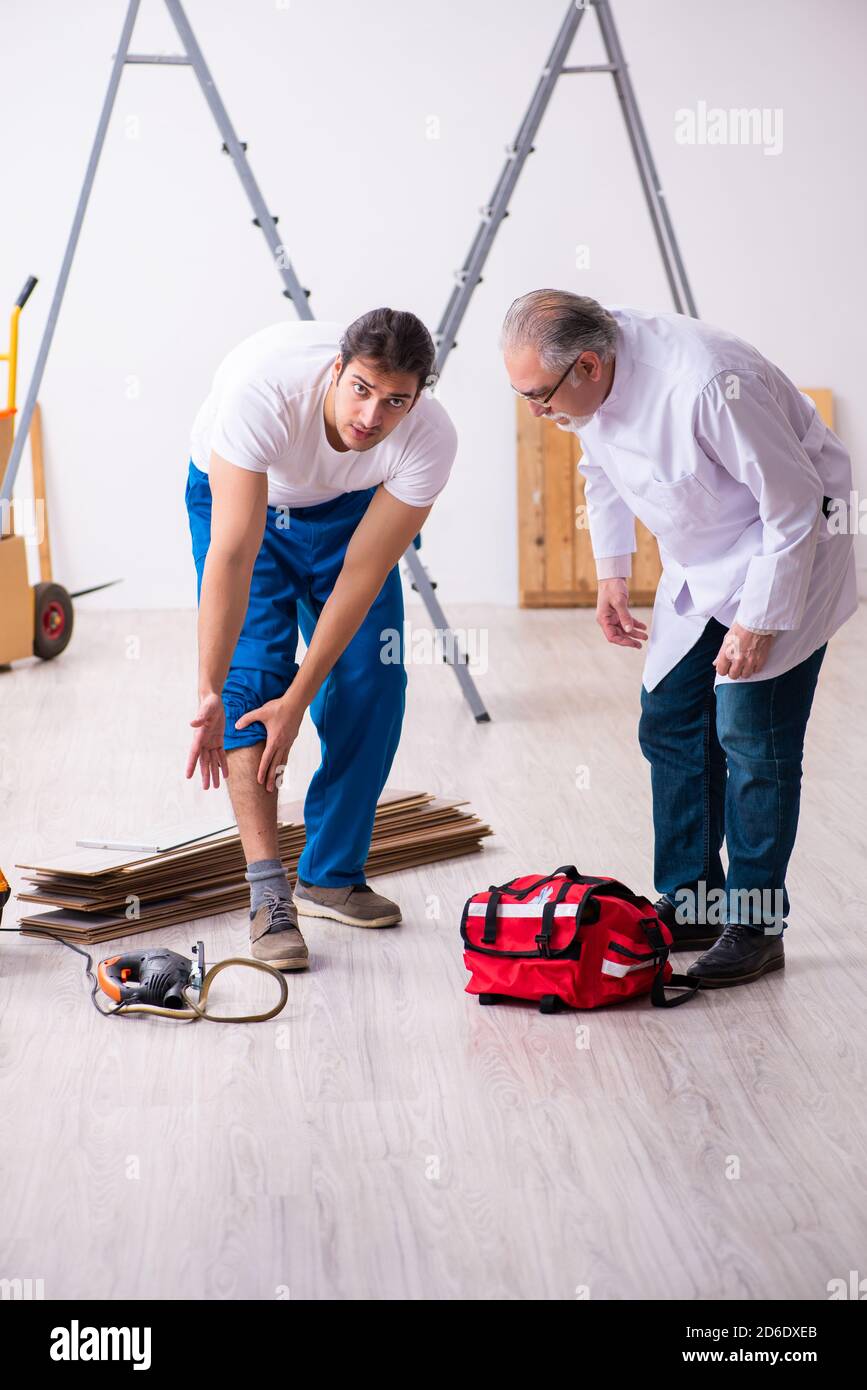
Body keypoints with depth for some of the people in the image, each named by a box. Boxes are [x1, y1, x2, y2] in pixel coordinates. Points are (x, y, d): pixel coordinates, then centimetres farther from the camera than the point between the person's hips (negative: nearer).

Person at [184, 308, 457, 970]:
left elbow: (361, 577, -26)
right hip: (236, 494, -2)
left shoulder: (429, 440, -32)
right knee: (252, 675, -17)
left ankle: (331, 876, 10)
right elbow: (233, 554, -40)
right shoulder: (262, 388, -41)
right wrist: (210, 693, -40)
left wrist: (298, 701, -26)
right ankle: (269, 896, -18)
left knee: (373, 684, -6)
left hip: (347, 507, 3)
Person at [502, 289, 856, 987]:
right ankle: (690, 904, 18)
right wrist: (612, 572, 9)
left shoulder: (708, 384, -35)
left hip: (784, 552, -8)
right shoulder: (590, 382, -10)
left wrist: (758, 623, -22)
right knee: (670, 725, 7)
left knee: (751, 736, -10)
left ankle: (756, 926, 2)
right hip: (697, 568, 8)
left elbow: (794, 503, -26)